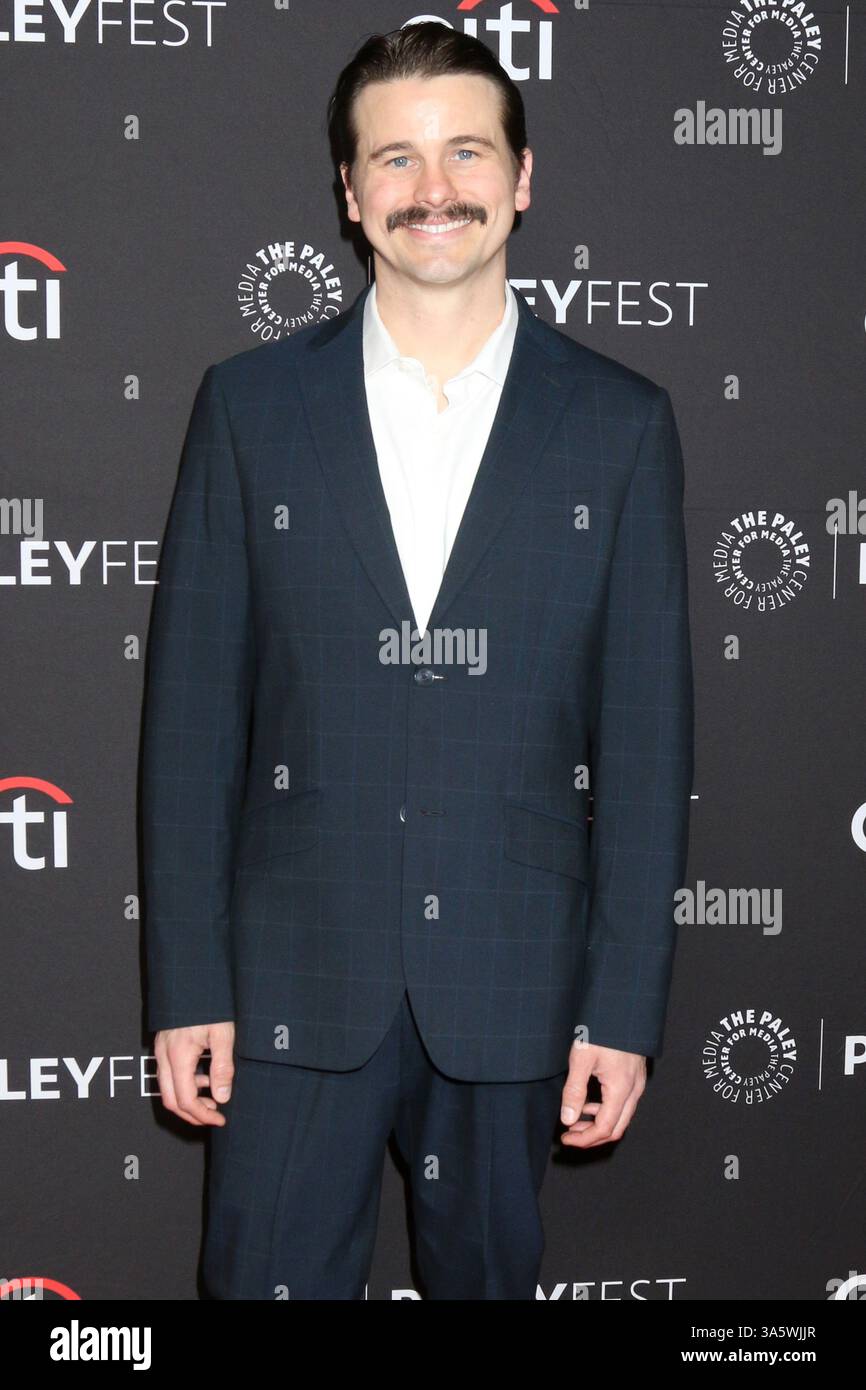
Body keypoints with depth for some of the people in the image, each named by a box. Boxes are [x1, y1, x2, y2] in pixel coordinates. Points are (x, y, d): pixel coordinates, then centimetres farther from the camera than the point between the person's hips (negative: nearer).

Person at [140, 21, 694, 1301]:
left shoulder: (620, 424, 0)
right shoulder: (252, 405, 0)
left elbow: (648, 733, -1)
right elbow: (193, 709, 0)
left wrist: (625, 1006, -4)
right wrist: (187, 986, -3)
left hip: (511, 982, 0)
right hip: (296, 971, 0)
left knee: (488, 1275, 15)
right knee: (270, 1277, 7)